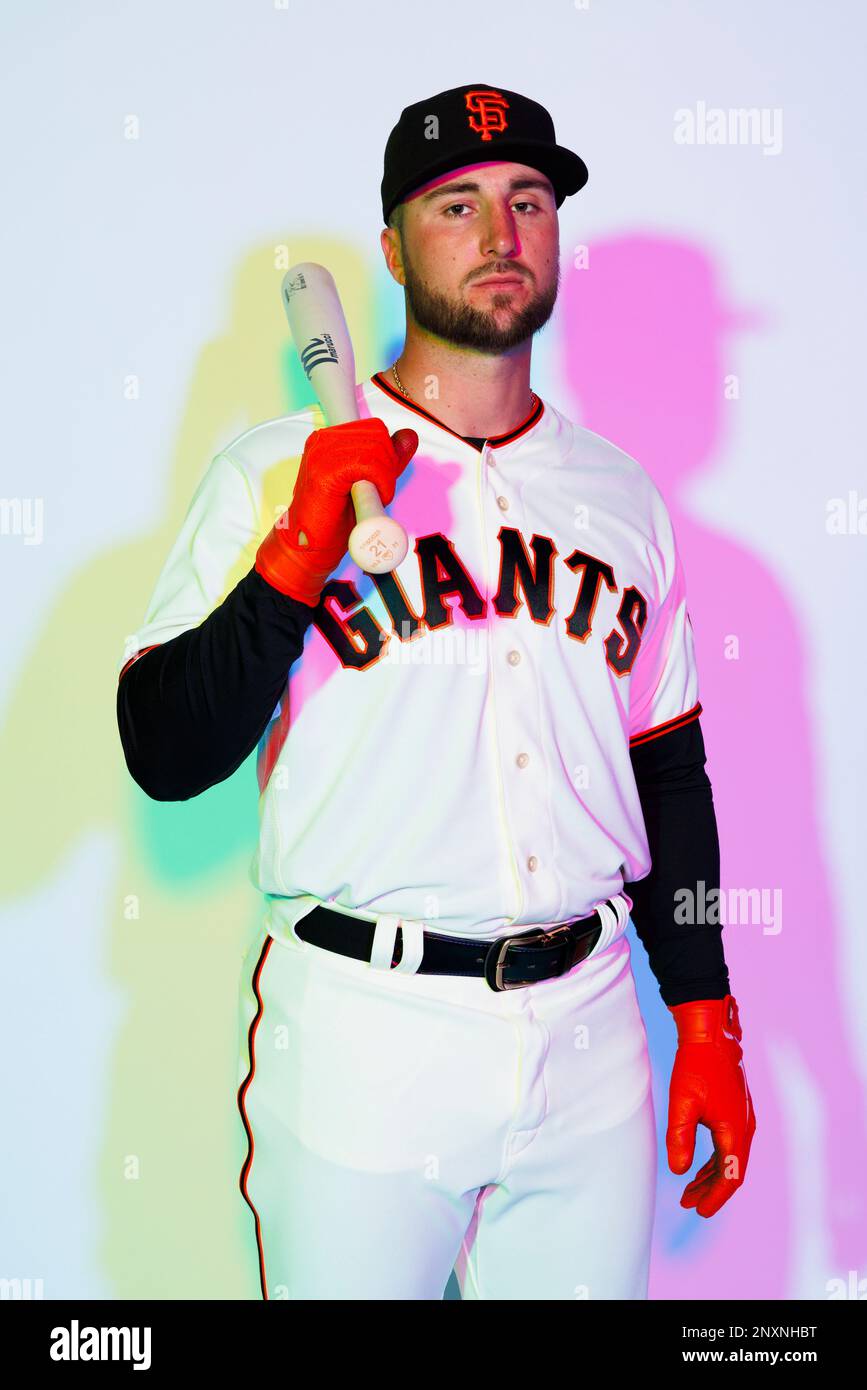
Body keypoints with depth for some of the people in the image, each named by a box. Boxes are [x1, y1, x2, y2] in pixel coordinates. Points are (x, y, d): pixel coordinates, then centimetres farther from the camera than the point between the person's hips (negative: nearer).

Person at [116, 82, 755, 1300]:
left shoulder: (622, 495, 9)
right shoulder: (279, 473, -3)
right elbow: (165, 759, -8)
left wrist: (707, 1024, 10)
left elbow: (670, 775, 13)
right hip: (363, 1038, -3)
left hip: (589, 1037, 4)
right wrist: (298, 556, -19)